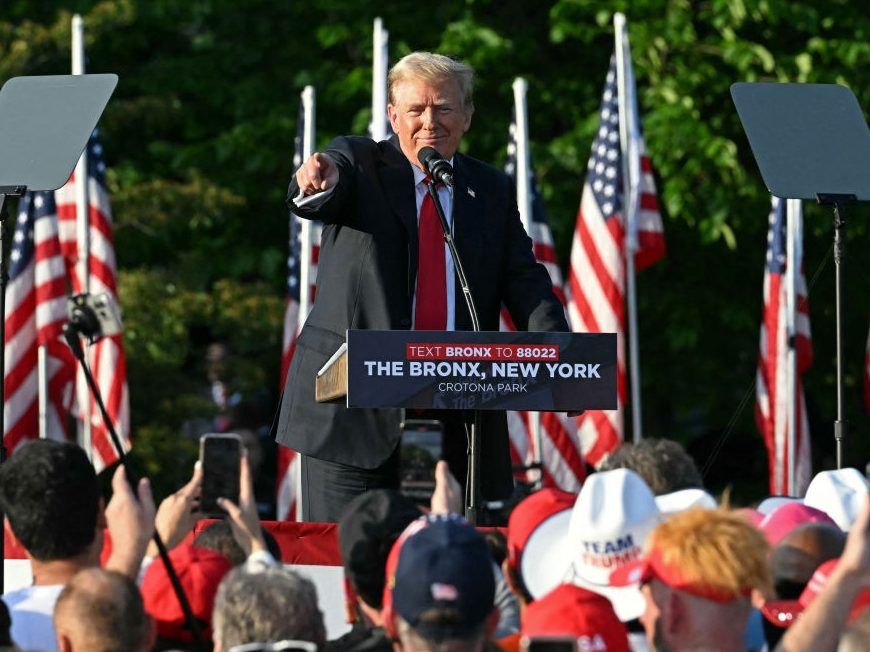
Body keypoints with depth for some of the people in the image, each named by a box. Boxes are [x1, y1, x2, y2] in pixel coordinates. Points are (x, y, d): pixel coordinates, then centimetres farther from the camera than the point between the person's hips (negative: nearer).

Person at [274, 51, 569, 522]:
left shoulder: (491, 191, 14)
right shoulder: (358, 162, 5)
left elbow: (524, 282, 5)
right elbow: (319, 198, -17)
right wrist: (318, 182, -44)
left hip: (459, 419, 3)